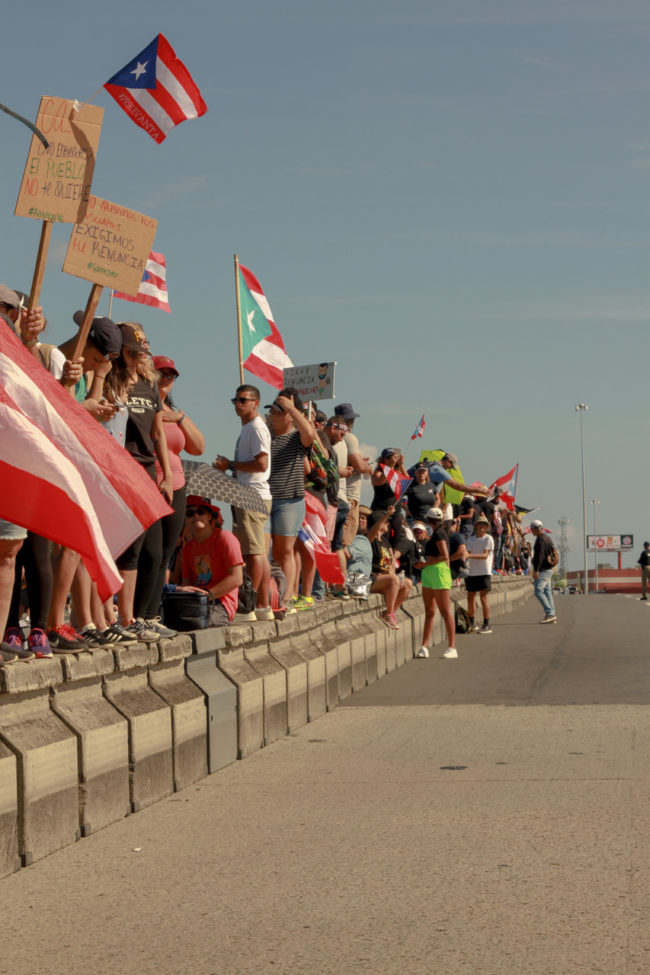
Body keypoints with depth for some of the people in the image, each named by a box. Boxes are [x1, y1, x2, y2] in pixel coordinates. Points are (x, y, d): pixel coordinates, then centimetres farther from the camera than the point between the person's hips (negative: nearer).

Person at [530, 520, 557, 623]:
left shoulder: (540, 539, -14)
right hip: (548, 569, 10)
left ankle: (550, 614, -16)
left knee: (539, 591, -10)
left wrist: (536, 570, -25)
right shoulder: (547, 538, 18)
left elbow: (540, 555, -23)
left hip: (542, 570, -10)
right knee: (547, 592, 9)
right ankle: (552, 615, 7)